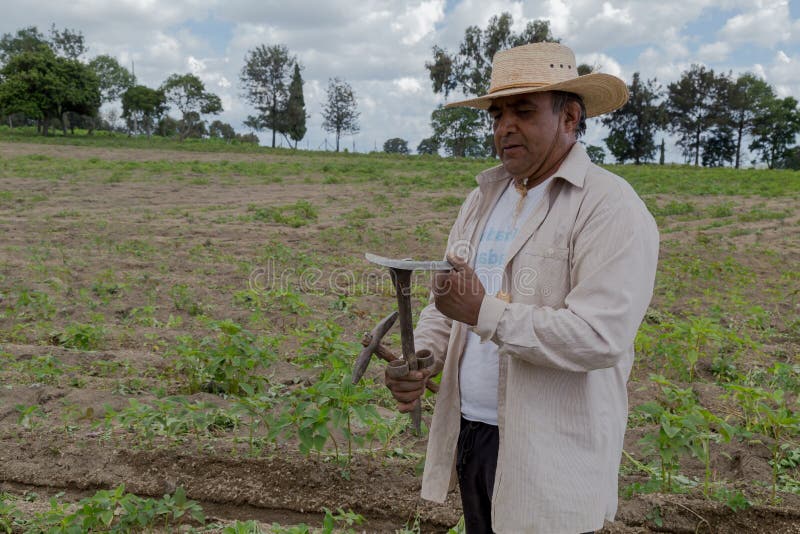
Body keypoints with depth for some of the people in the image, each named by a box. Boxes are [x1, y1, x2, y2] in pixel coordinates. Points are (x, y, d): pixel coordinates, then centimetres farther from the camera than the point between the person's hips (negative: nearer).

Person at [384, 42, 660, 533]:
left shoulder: (612, 208, -13)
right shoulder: (484, 197, 10)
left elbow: (601, 337, -24)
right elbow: (445, 302, 15)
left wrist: (484, 313, -22)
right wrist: (420, 357, -3)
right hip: (469, 435, 7)